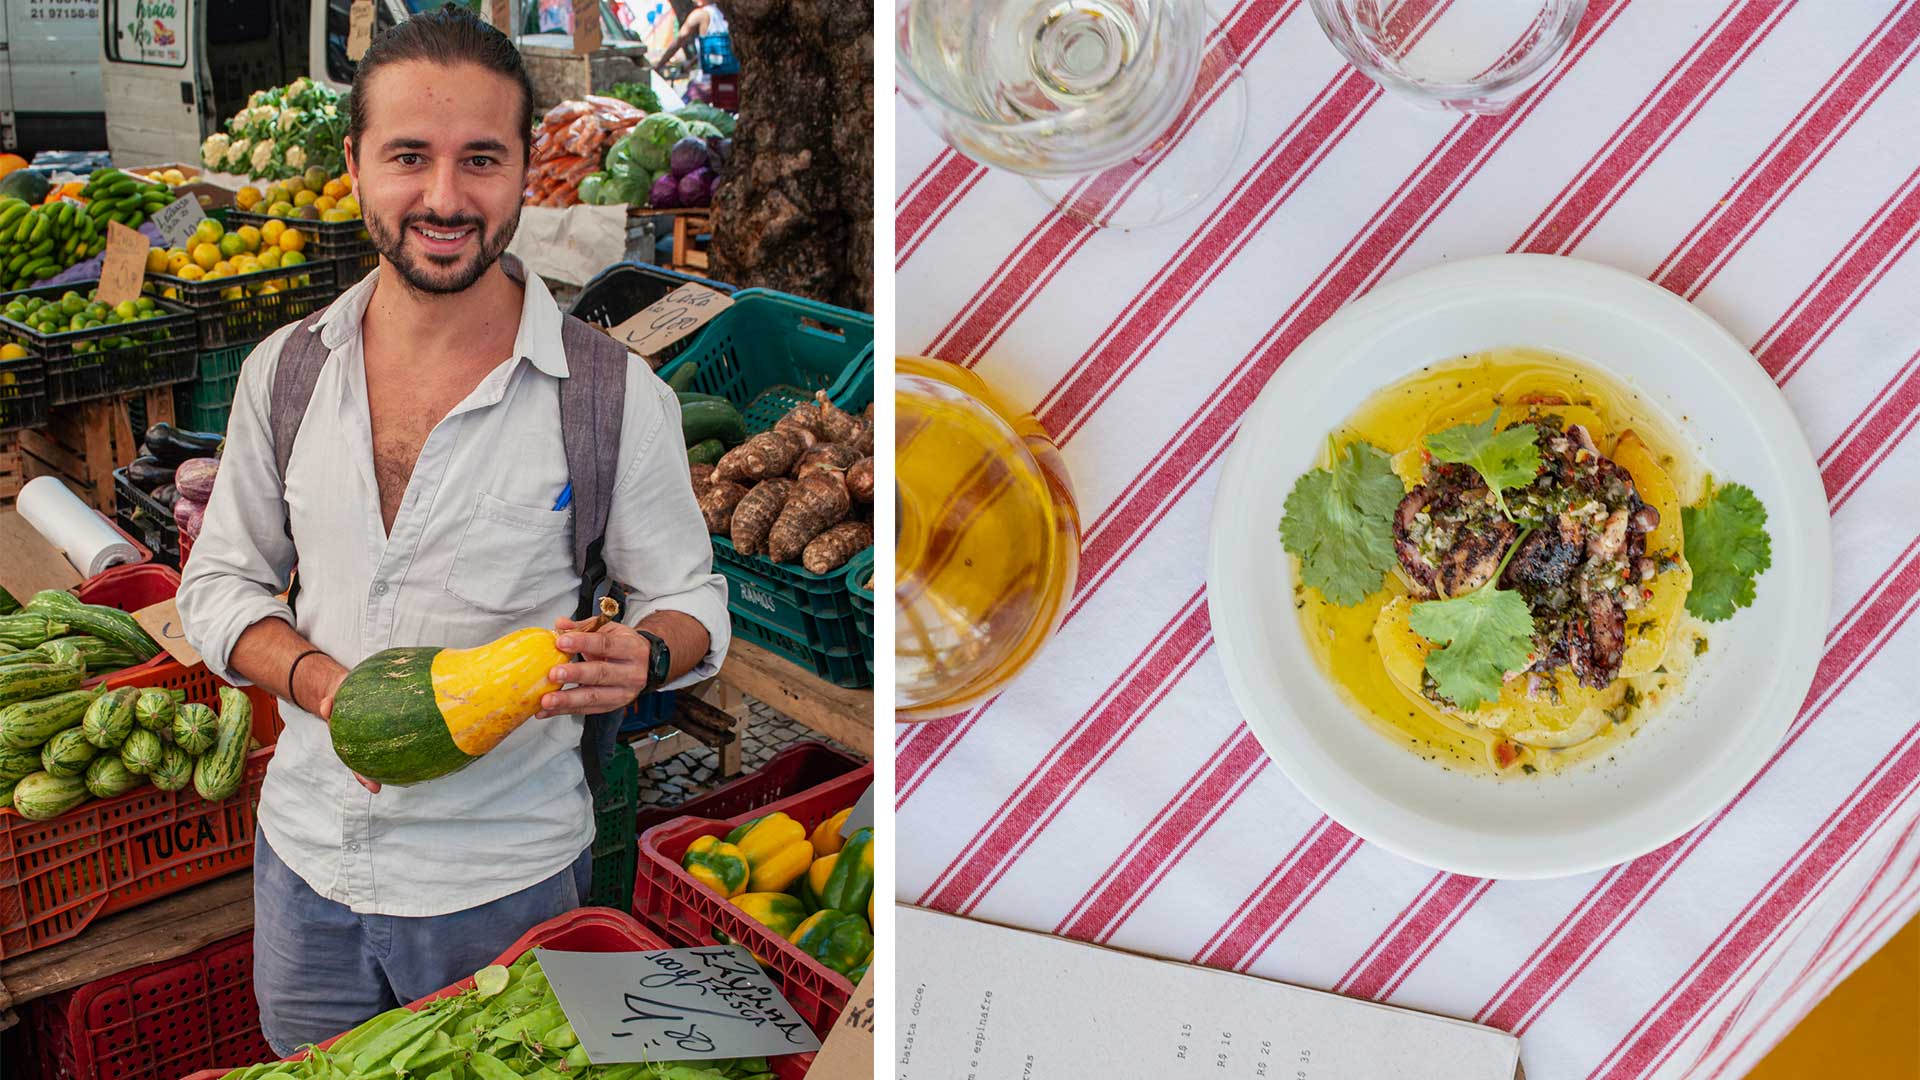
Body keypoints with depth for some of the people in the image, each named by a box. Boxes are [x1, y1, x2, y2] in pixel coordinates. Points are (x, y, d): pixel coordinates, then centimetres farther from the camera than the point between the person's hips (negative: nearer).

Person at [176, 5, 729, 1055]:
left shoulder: (617, 396, -14)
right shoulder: (284, 370, -3)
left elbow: (691, 598, -4)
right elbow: (219, 582, 5)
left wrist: (641, 657, -27)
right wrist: (321, 681, -15)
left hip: (505, 882, -3)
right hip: (305, 858, 4)